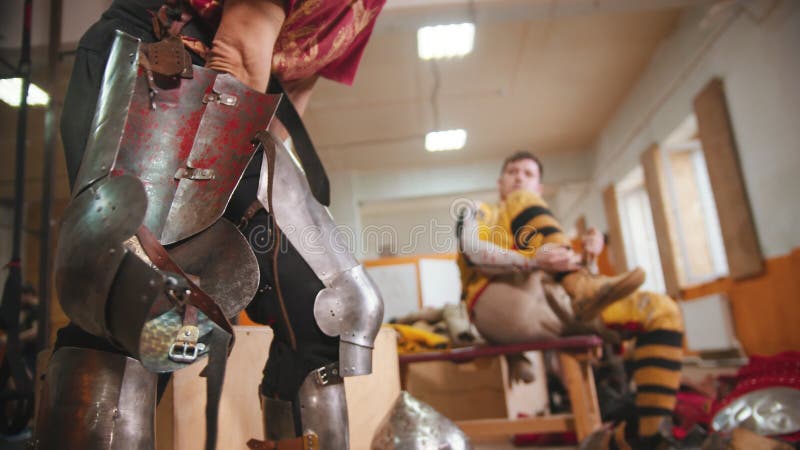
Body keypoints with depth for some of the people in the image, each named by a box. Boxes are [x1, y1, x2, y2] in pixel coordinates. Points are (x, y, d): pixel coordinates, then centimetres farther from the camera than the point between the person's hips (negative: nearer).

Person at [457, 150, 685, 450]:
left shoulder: (543, 232, 39)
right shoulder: (478, 213, 23)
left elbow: (570, 276, 22)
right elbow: (473, 252, -3)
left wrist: (587, 257, -3)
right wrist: (535, 261, -23)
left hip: (549, 310, 5)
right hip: (502, 307, -5)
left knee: (662, 310, -7)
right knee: (522, 201, -12)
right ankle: (587, 288, -25)